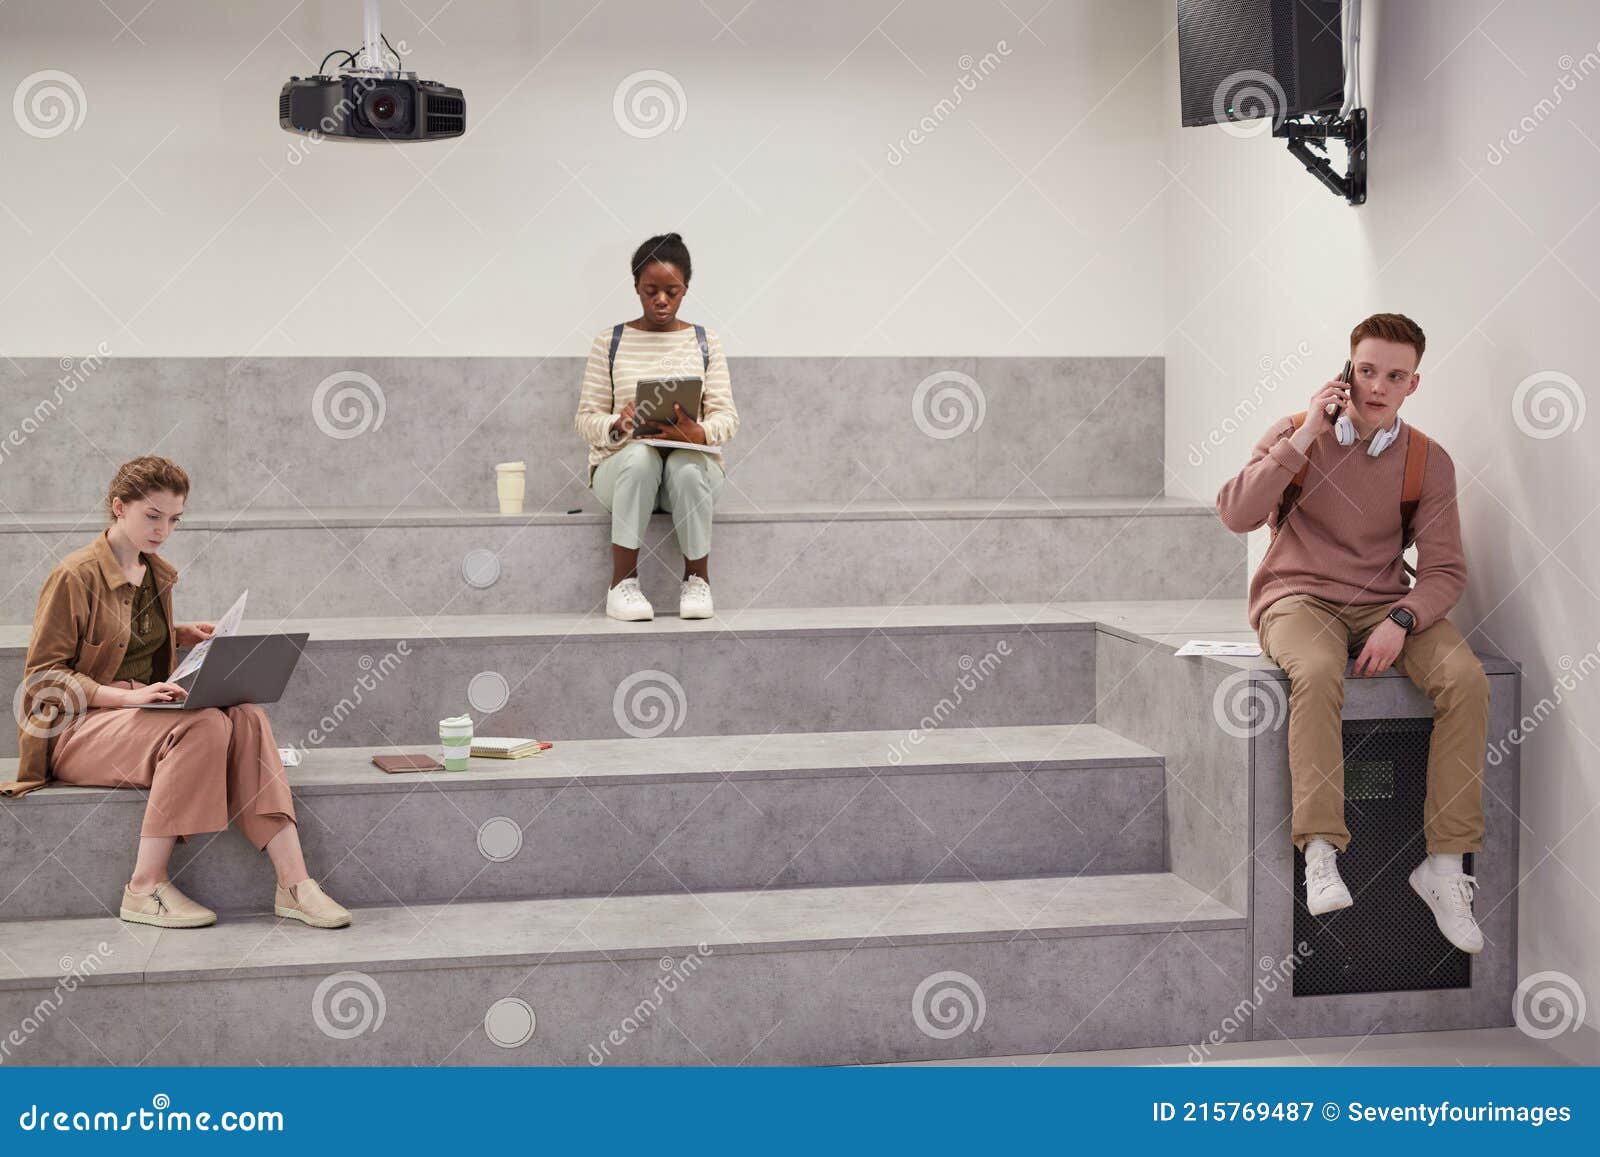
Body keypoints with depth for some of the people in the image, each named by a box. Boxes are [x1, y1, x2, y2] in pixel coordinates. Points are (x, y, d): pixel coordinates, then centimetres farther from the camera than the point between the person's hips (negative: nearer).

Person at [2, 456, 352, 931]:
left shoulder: (157, 573, 13)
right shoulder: (74, 576, -11)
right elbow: (42, 676, -13)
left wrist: (182, 633, 7)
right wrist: (128, 696, -25)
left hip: (139, 709, 7)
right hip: (77, 727, -7)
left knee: (246, 719, -23)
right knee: (202, 727, -33)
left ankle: (294, 883, -30)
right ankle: (145, 889, -28)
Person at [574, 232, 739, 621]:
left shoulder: (706, 342, 9)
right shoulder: (610, 342, 7)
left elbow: (727, 416, 1)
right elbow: (586, 418, 3)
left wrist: (698, 434, -22)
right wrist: (618, 425, -21)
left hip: (693, 461, 0)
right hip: (621, 466, 0)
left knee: (686, 465, -37)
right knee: (640, 455, -37)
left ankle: (697, 579, -16)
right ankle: (622, 584, -28)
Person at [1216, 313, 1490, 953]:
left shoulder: (1428, 462, 4)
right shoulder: (1295, 434, 0)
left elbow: (1445, 570, 2)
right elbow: (1236, 514, -14)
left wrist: (1401, 620, -19)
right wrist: (1302, 438, -17)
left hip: (1383, 605, 3)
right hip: (1299, 597, -2)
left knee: (1466, 678, -25)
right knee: (1317, 672, -37)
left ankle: (1445, 864, -20)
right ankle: (1321, 857, -35)